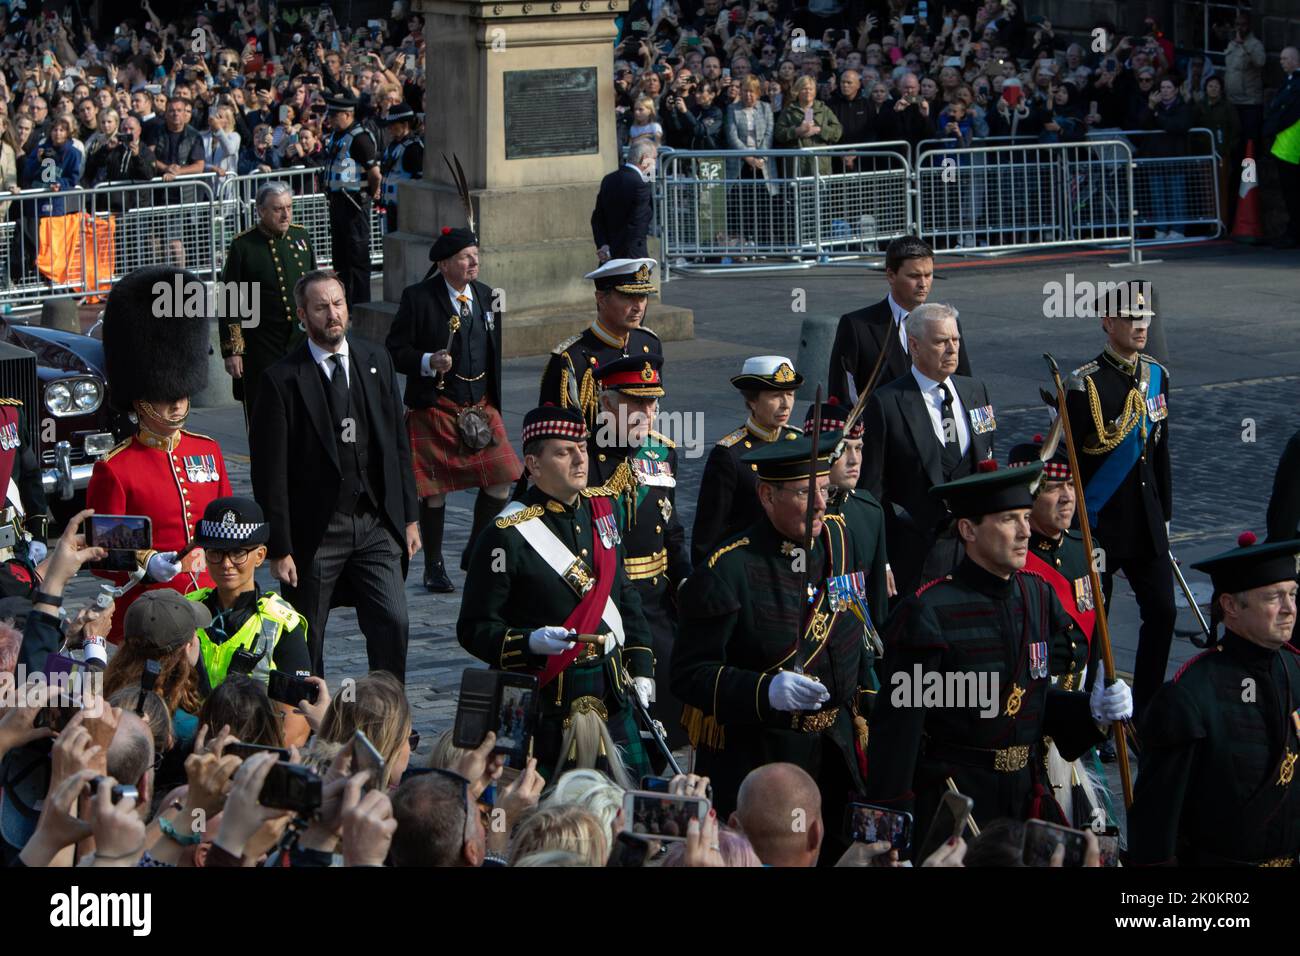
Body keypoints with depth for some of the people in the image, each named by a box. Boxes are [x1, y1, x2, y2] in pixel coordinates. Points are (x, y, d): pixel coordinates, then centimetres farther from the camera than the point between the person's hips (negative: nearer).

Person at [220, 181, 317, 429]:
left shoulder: (302, 237, 7)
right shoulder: (243, 246, -7)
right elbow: (230, 304, -6)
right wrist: (232, 351, -9)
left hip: (302, 342, 4)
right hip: (261, 350, -4)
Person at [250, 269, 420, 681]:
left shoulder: (375, 361, 7)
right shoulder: (283, 380, -9)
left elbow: (398, 443, 12)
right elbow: (270, 473, -9)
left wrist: (409, 517, 9)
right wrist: (279, 549, -11)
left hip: (376, 524, 3)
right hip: (315, 531, -3)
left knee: (392, 623, -7)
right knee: (305, 640, 6)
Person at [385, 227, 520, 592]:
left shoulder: (487, 296, 9)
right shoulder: (418, 298, -9)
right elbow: (396, 350, -8)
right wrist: (429, 362, -25)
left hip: (480, 407, 5)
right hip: (433, 410, -5)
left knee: (501, 479, -4)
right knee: (434, 490, 0)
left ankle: (475, 552, 16)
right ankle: (433, 567, 15)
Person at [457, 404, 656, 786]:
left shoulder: (601, 508, 8)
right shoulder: (506, 535, -13)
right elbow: (473, 629, -11)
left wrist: (640, 666, 12)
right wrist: (530, 642, -28)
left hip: (610, 694, 6)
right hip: (542, 700, -6)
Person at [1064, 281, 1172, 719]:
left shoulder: (1156, 376, 7)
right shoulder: (1086, 383, -14)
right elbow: (1069, 460, -12)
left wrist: (1164, 514, 15)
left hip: (1147, 522, 6)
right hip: (1099, 522, -6)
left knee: (1162, 612, 5)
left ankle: (1148, 712, 18)